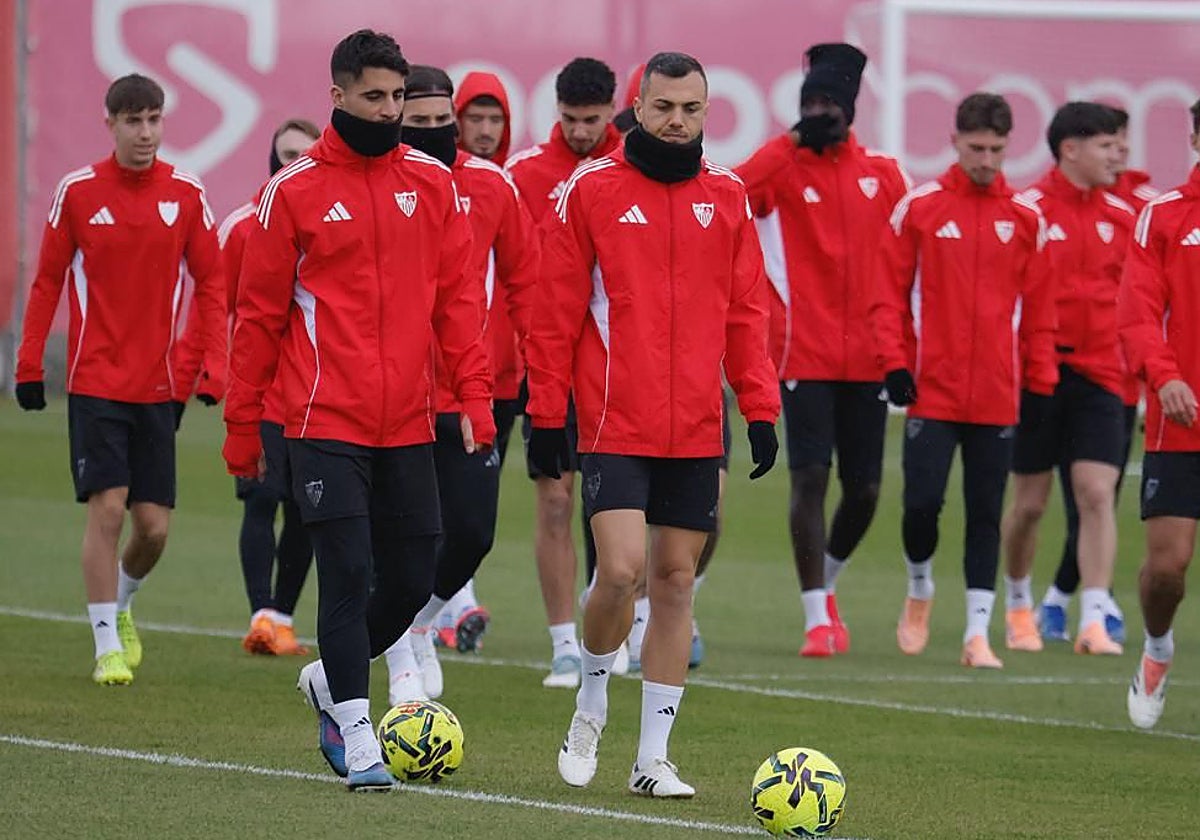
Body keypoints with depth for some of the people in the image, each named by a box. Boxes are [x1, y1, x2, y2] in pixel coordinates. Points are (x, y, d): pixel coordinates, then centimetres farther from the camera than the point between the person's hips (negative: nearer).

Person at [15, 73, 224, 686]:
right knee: (106, 508, -11)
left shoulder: (186, 195, 2)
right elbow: (47, 282, 4)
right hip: (95, 380, -2)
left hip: (159, 383, 2)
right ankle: (108, 646, -1)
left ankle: (120, 603, 33)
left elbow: (210, 282, 5)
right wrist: (29, 366, 1)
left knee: (154, 525, 2)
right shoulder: (77, 192, -2)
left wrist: (214, 360, -5)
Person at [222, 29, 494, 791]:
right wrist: (242, 424, 3)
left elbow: (458, 293, 6)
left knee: (412, 580, 6)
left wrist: (475, 395, -5)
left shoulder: (433, 183, 7)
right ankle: (357, 740, -2)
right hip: (327, 421, -4)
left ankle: (331, 681, 31)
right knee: (349, 576, -8)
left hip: (409, 424, 4)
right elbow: (260, 312, 2)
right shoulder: (295, 190, -2)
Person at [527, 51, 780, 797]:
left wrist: (761, 408, 3)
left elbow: (747, 312, 10)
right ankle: (593, 702, 12)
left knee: (677, 579, 4)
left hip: (696, 428, 4)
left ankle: (654, 757, 11)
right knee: (622, 568, -16)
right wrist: (547, 414, -4)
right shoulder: (592, 191, -2)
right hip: (615, 422, -4)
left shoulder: (727, 198, 9)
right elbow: (557, 313, -1)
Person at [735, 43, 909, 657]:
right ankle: (817, 618, -2)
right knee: (810, 478, -9)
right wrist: (794, 143, -23)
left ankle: (826, 582, 34)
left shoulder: (883, 175, 8)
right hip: (803, 354, -3)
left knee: (865, 488, 7)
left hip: (867, 357, 3)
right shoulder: (780, 167, -2)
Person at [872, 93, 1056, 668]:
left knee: (986, 514, 2)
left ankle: (977, 632, 6)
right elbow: (890, 292, 2)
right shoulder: (919, 208, 1)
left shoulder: (1025, 218, 6)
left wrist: (1041, 383, 5)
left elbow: (1038, 310, 9)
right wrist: (894, 362, -8)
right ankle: (919, 592, 22)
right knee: (922, 502, -6)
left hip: (998, 398, 2)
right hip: (932, 391, -1)